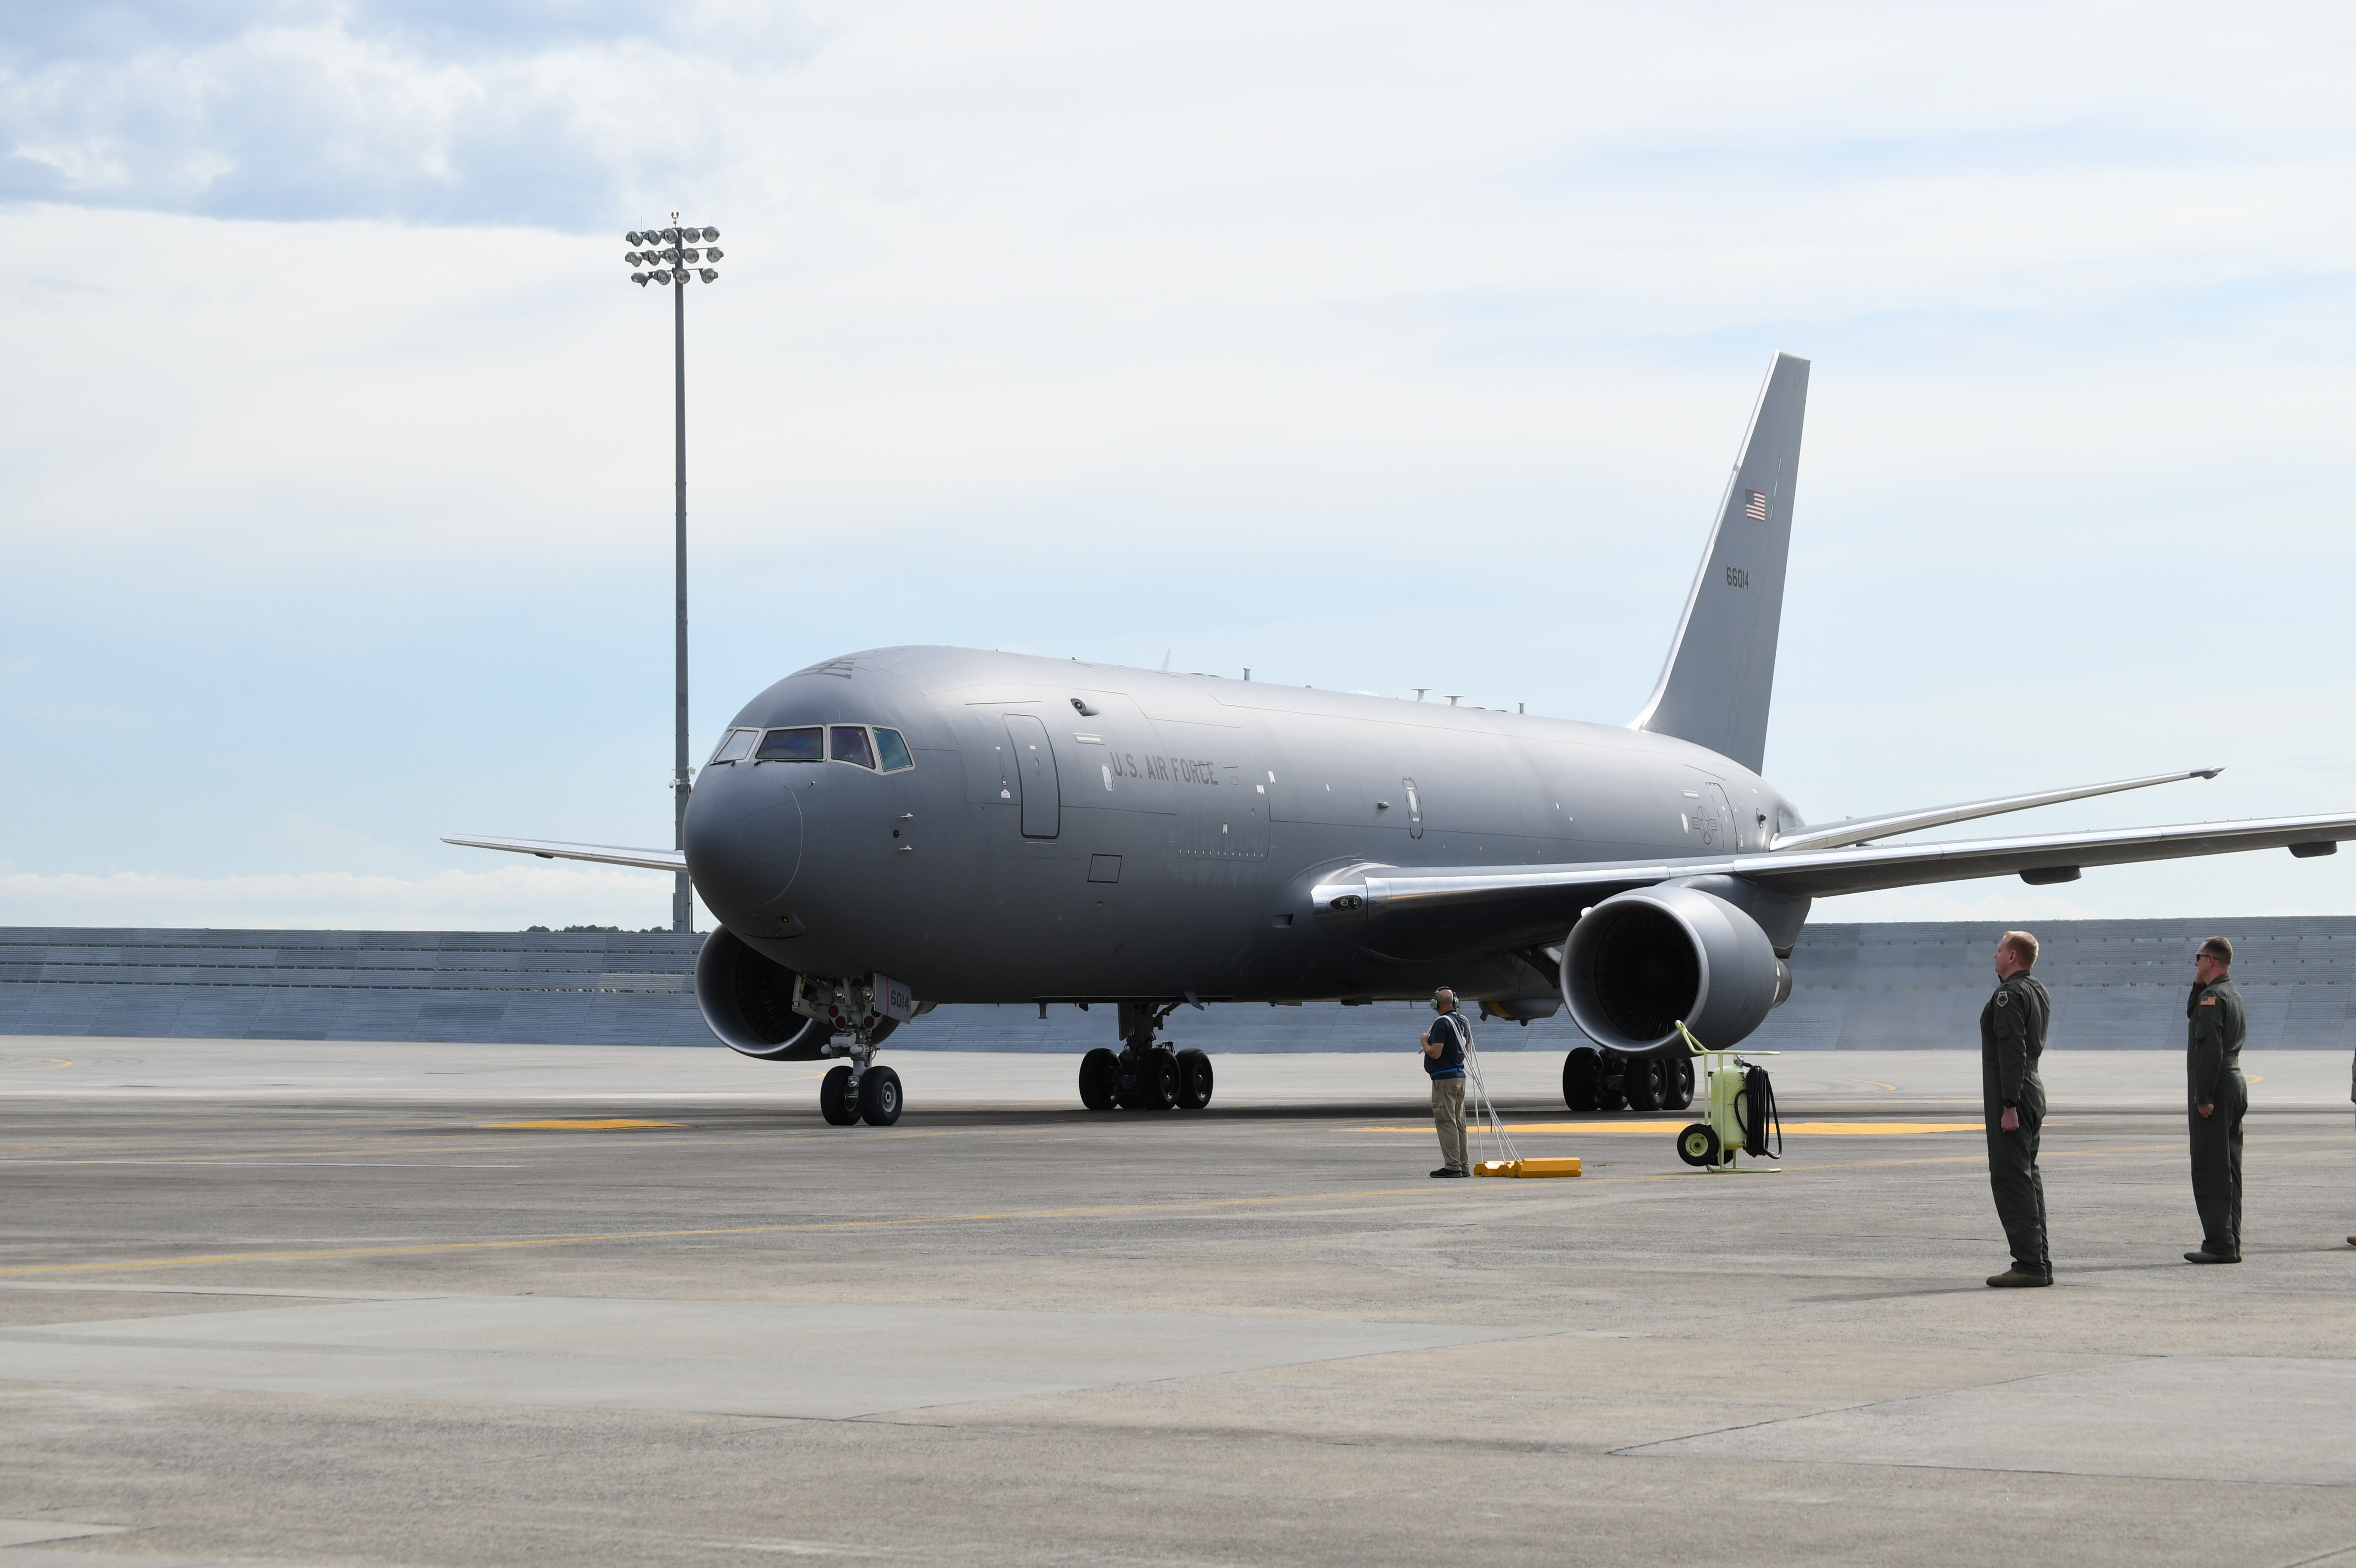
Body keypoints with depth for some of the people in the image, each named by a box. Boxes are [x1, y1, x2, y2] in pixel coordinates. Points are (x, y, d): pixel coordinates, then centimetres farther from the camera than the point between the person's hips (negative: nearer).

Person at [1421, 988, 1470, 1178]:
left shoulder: (1442, 1023, -17)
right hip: (1460, 1076, 9)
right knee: (1459, 1124, 13)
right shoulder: (1463, 1021, 10)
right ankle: (1463, 1165, 16)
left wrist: (1425, 1043, -2)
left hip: (1444, 1078, -9)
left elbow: (1435, 1053, -23)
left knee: (1446, 1123, -6)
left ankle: (1452, 1166, -9)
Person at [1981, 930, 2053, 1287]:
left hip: (2012, 1099, -10)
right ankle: (2040, 1262, 14)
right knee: (2027, 1179, 13)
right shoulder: (2040, 992, 14)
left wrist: (2009, 1106, -23)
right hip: (2034, 1094, 10)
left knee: (2011, 1179, -10)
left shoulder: (2010, 995, -15)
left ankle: (2029, 1264, -14)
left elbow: (2013, 1052, -22)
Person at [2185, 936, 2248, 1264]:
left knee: (2210, 1170, -9)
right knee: (2227, 1171, 12)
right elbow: (2193, 1016, 28)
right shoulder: (2234, 994, 16)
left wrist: (2203, 1098, -22)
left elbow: (2210, 1049, -21)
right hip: (2235, 1086, 10)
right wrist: (2199, 985, 14)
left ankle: (2219, 1244, -13)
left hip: (2215, 1090, -10)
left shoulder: (2212, 997, -14)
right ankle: (2230, 1244, 13)